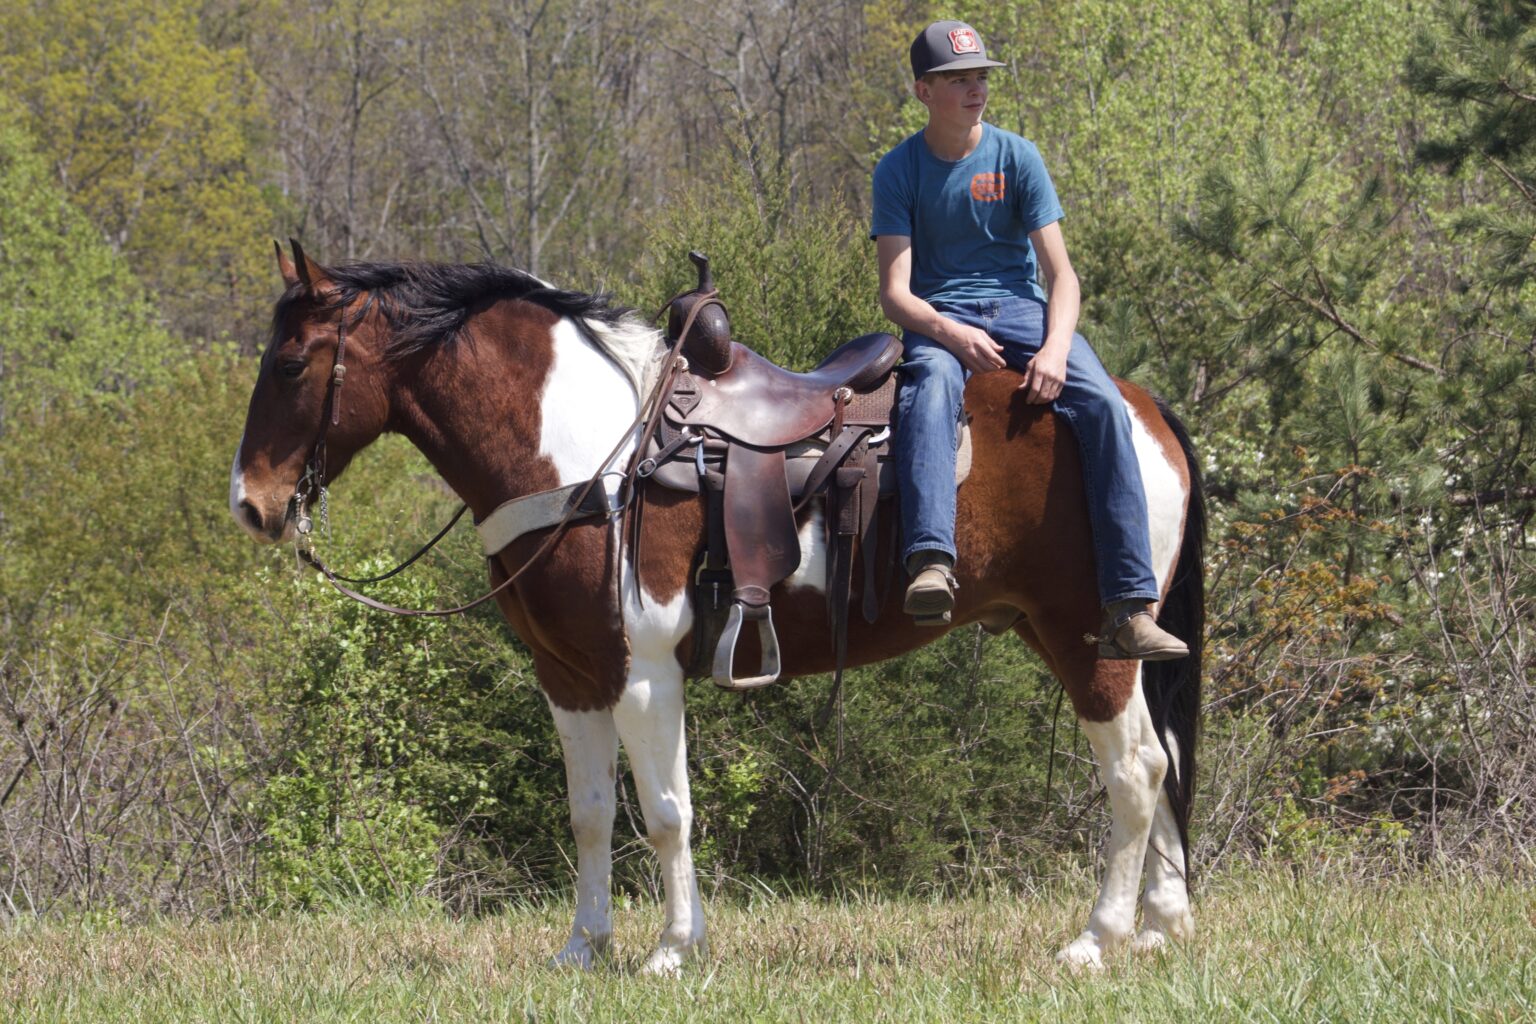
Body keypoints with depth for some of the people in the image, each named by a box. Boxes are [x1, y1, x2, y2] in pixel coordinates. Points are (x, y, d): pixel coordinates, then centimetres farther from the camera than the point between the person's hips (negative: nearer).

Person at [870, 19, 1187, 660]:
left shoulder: (1016, 157, 4)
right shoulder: (900, 171, 2)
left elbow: (1061, 275, 0)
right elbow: (894, 291, -6)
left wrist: (1055, 348, -21)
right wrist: (953, 335, -26)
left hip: (1020, 307, 2)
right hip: (938, 319, -2)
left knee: (1103, 404, -25)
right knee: (931, 388, -38)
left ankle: (1128, 613, -30)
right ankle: (930, 566, -59)